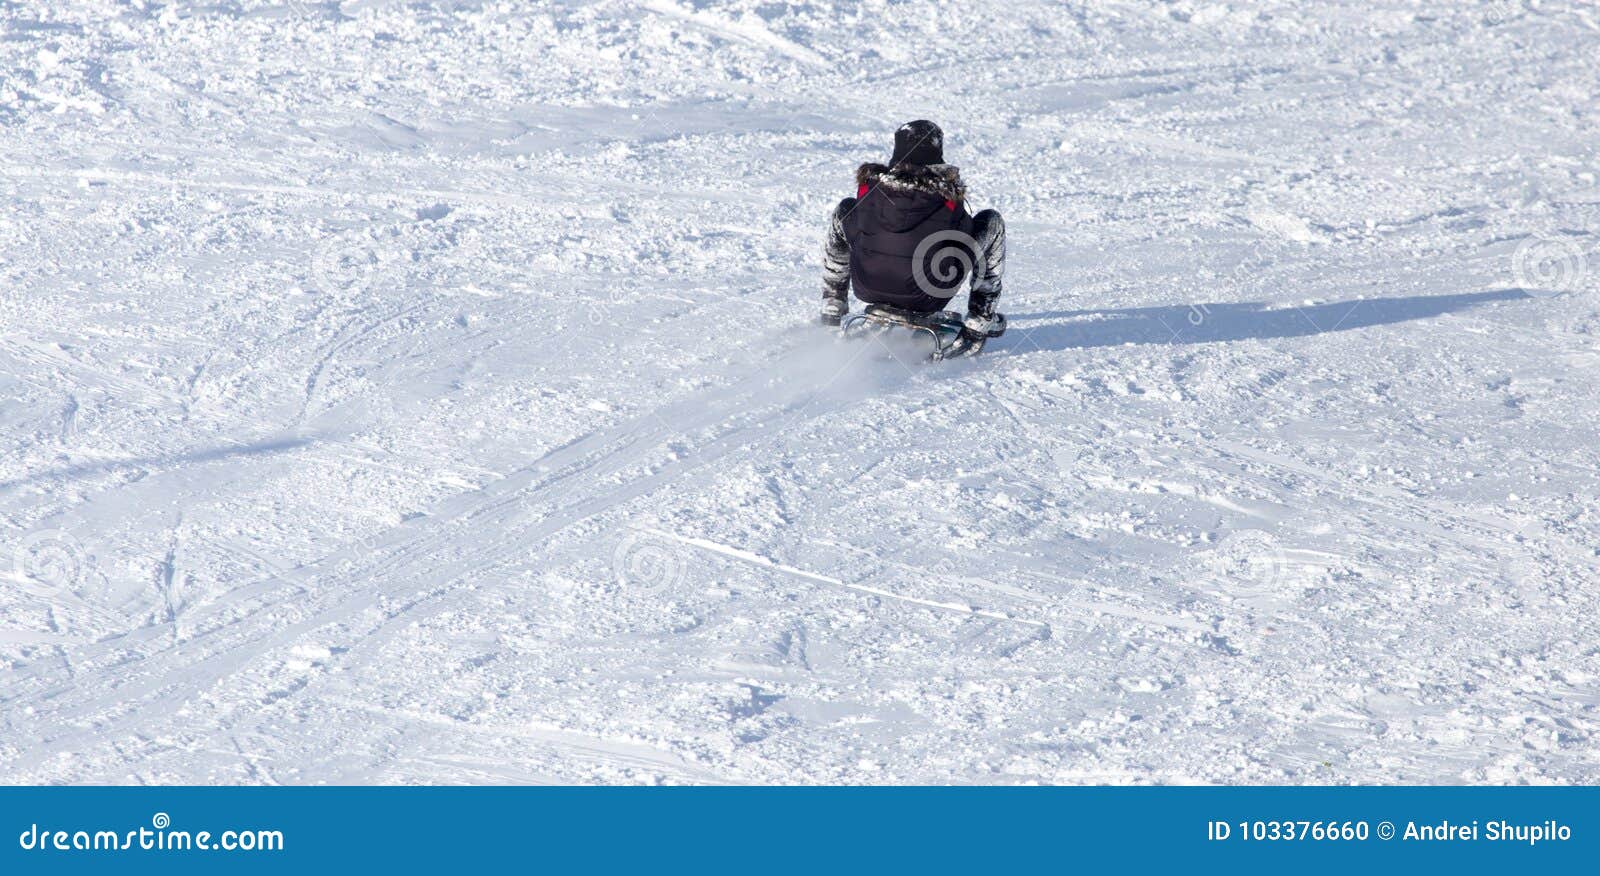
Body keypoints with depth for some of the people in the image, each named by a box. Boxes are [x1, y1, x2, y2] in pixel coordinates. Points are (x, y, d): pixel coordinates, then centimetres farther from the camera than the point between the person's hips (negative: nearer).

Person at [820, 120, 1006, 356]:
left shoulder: (870, 186, -8)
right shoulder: (947, 196, -13)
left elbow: (851, 233, 6)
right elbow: (967, 247, -1)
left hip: (868, 290, 3)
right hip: (928, 299, -2)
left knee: (844, 211, 27)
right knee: (991, 222, 12)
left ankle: (832, 313, 31)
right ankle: (979, 322, 18)